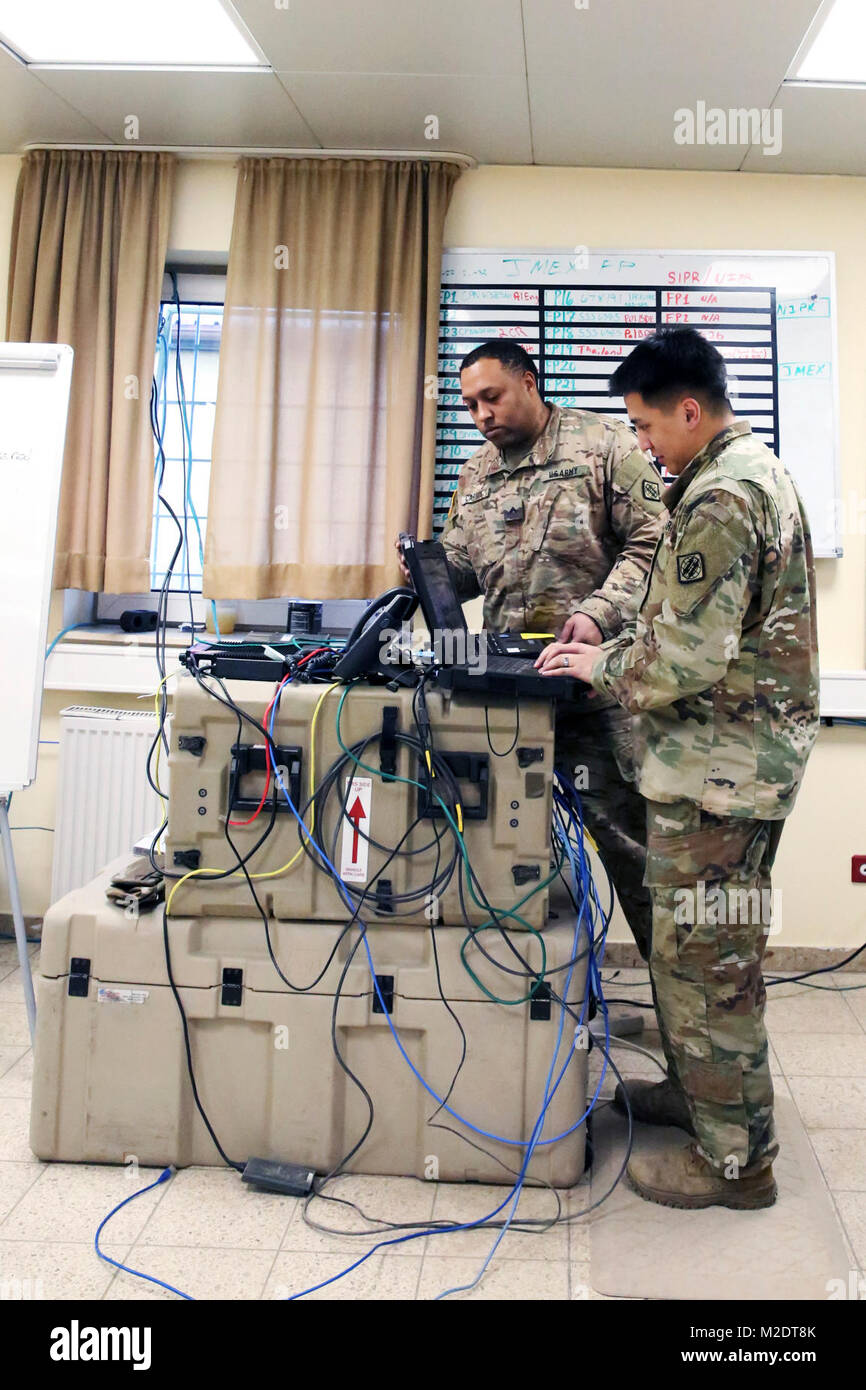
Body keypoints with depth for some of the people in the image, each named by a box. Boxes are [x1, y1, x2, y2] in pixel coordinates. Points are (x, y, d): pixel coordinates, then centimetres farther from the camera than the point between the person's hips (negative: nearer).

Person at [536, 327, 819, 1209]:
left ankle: (734, 1160, 12)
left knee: (704, 955, -1)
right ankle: (698, 1088, 37)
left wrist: (604, 668, -9)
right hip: (731, 753, 11)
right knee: (686, 938, 21)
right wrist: (614, 640, 12)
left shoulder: (721, 498, -19)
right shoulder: (752, 471, 16)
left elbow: (691, 657, -25)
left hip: (718, 765, -11)